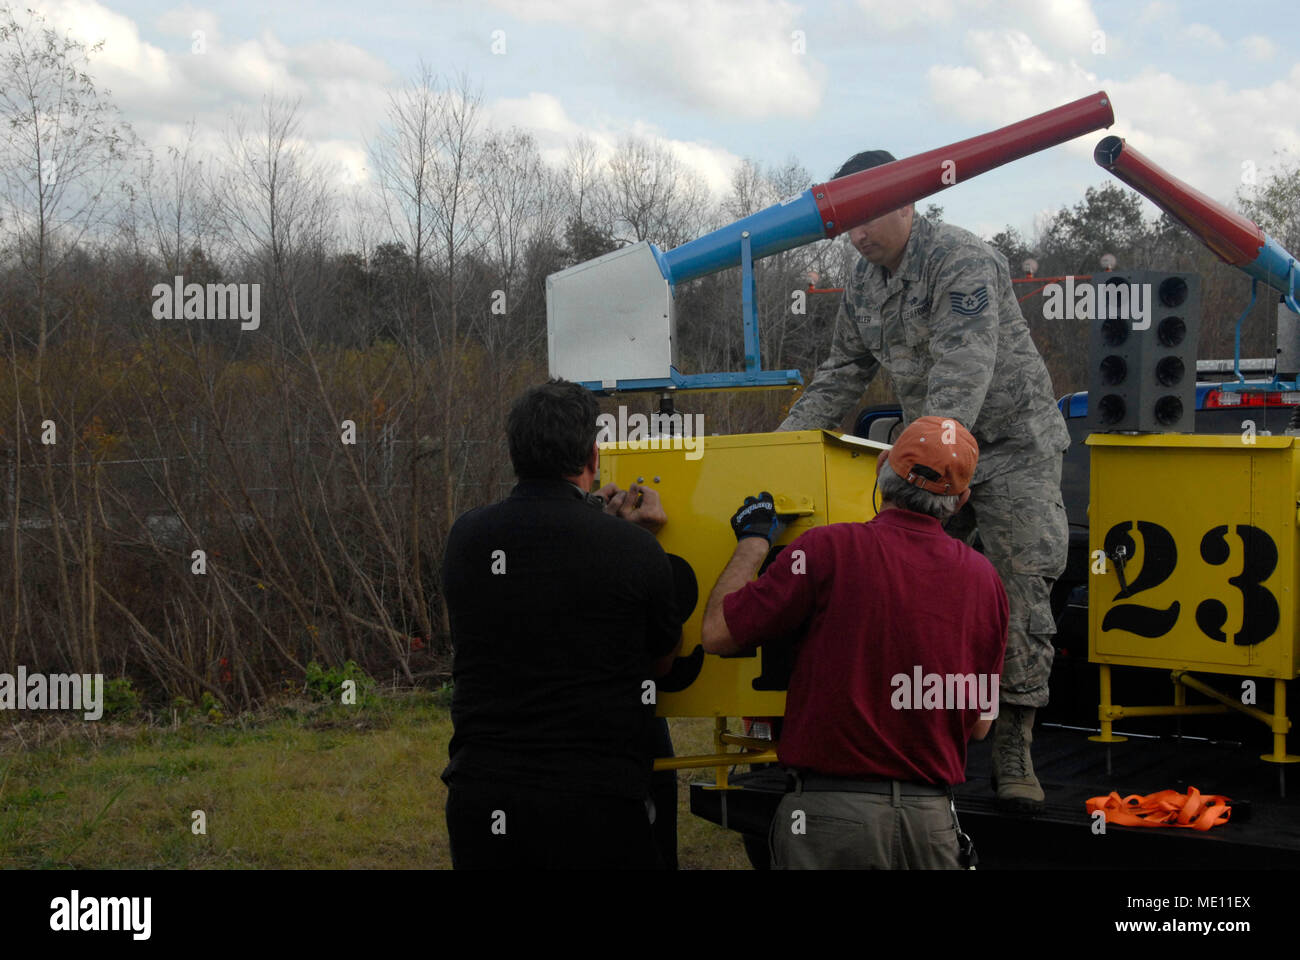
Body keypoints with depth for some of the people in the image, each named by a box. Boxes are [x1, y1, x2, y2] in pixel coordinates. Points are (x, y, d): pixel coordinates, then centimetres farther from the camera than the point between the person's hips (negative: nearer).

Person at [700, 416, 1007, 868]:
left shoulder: (830, 548, -10)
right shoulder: (984, 577, 5)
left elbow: (717, 633, -3)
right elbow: (979, 725, 12)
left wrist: (753, 540, 10)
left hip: (831, 816, -3)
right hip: (932, 818, 4)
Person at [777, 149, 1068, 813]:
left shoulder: (963, 261, -20)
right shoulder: (864, 284, 6)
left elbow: (964, 371, -31)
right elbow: (841, 375, 14)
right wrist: (782, 443, 3)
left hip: (1011, 441, -7)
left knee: (1020, 591, -9)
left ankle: (1012, 751, -4)